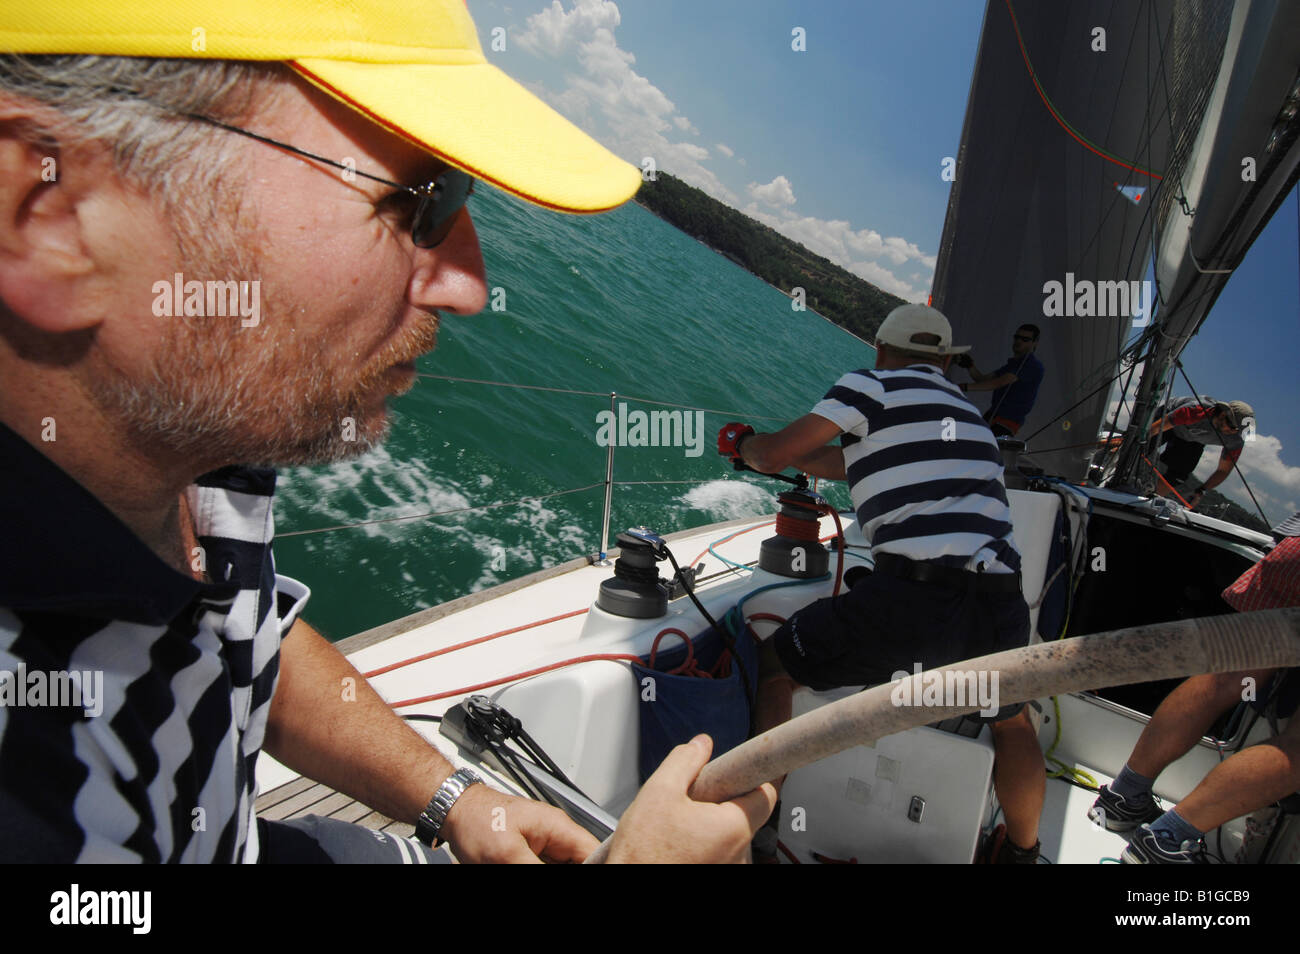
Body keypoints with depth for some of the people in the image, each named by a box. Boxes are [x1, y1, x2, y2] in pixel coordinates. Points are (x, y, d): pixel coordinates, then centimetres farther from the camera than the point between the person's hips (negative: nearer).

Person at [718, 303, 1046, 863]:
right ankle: (1022, 851, 46)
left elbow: (775, 454, 7)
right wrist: (765, 448, 42)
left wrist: (742, 444, 30)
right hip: (1000, 606, 6)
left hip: (913, 596, -6)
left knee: (773, 667, 16)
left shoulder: (873, 386, 5)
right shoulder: (965, 408, 26)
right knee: (1012, 721, 36)